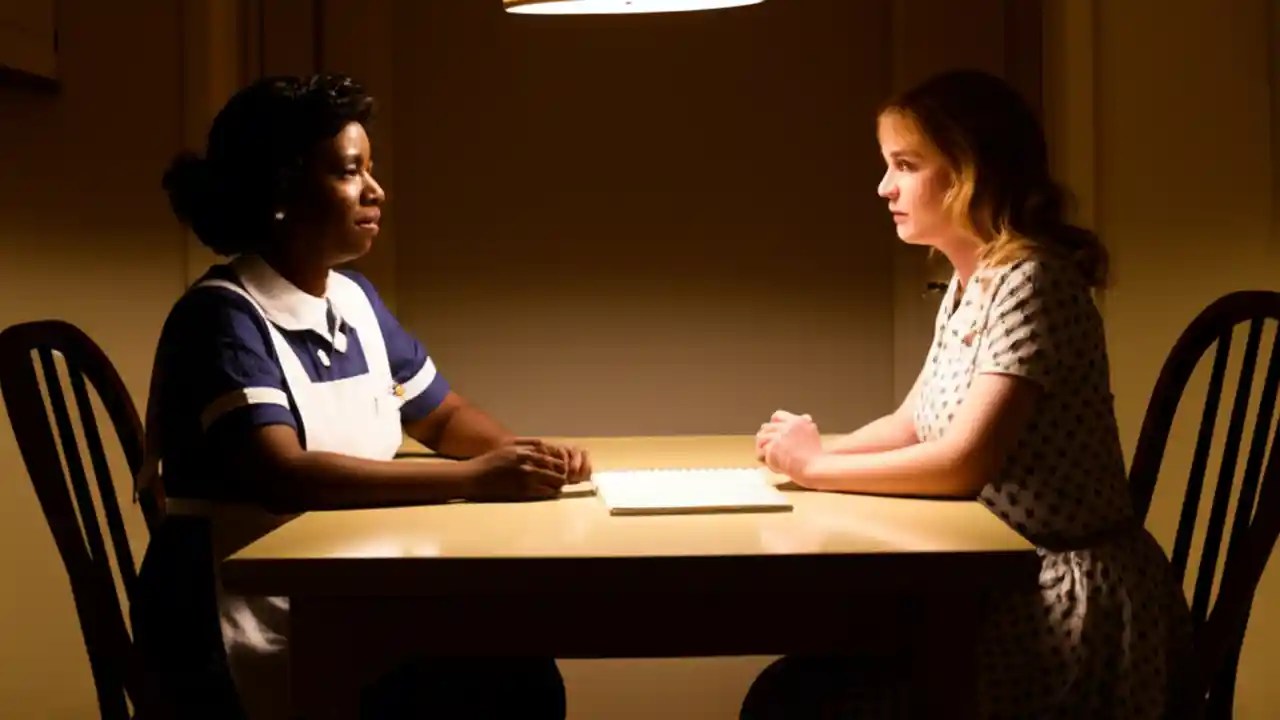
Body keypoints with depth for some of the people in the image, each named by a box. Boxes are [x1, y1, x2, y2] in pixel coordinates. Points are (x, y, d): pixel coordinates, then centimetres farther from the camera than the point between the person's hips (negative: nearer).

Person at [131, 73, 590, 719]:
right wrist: (475, 480, -29)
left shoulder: (356, 300, 9)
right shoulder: (222, 317, -15)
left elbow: (444, 418, 21)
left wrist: (523, 454, -2)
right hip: (246, 637, -7)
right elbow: (282, 478, -29)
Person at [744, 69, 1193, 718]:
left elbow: (964, 460, -24)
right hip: (1015, 582, 9)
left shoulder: (1028, 281, -18)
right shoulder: (966, 284, 12)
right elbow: (912, 424, 18)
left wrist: (817, 465, -13)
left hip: (1076, 605, -9)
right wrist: (810, 448, -1)